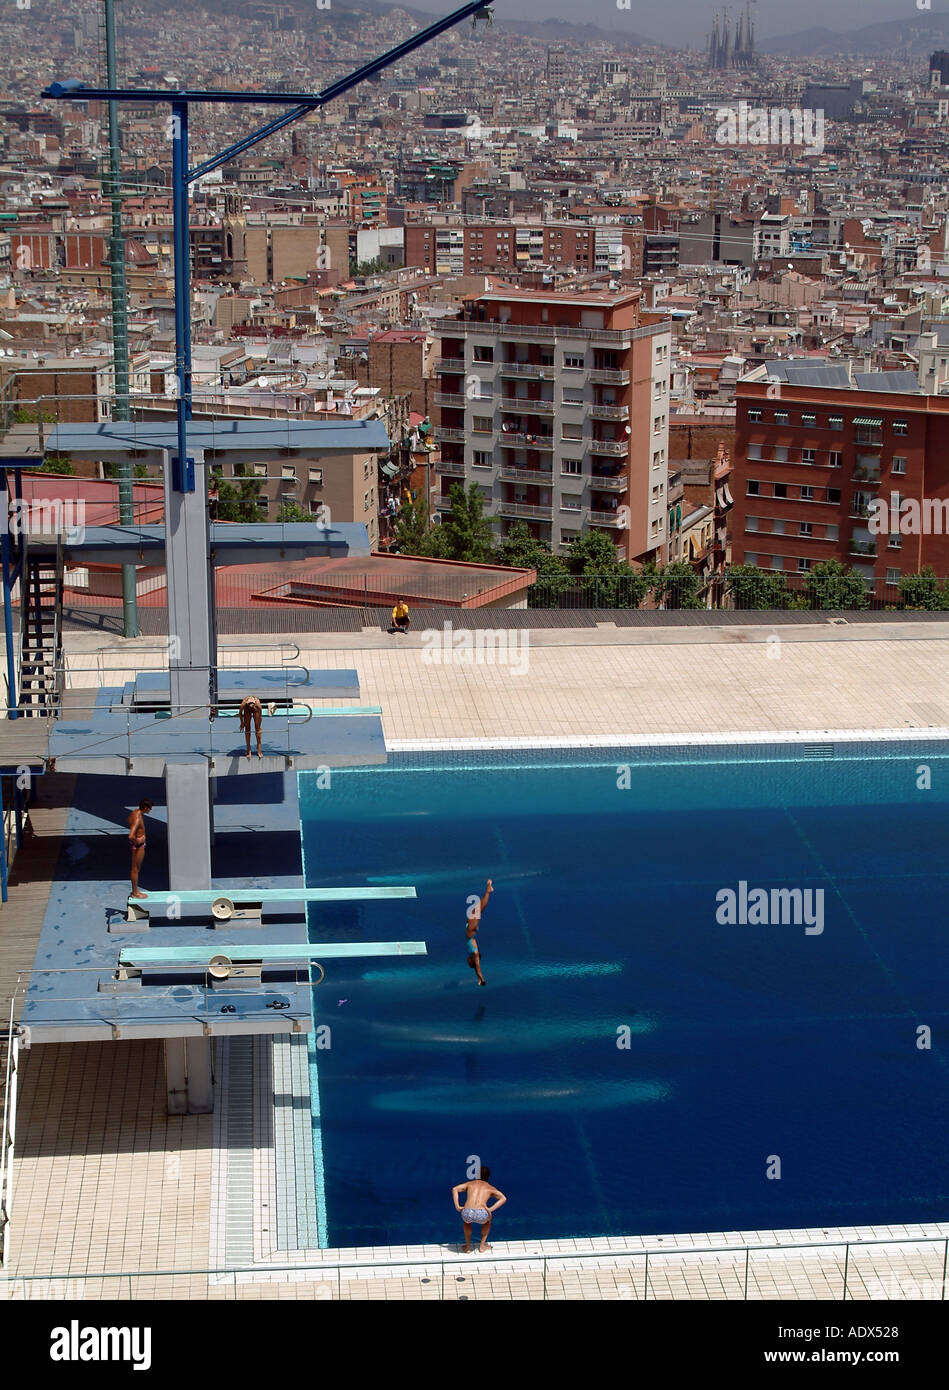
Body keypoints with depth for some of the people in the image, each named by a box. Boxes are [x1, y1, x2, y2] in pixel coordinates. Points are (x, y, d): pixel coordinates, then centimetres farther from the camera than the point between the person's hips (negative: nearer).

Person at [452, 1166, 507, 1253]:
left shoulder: (470, 1184, 26)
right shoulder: (490, 1188, 24)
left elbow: (455, 1189, 11)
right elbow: (503, 1198, 9)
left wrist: (457, 1206, 9)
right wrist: (491, 1209, 2)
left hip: (468, 1213, 1)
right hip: (481, 1215, -1)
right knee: (488, 1219, 38)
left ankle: (467, 1246, 35)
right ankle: (482, 1245, 38)